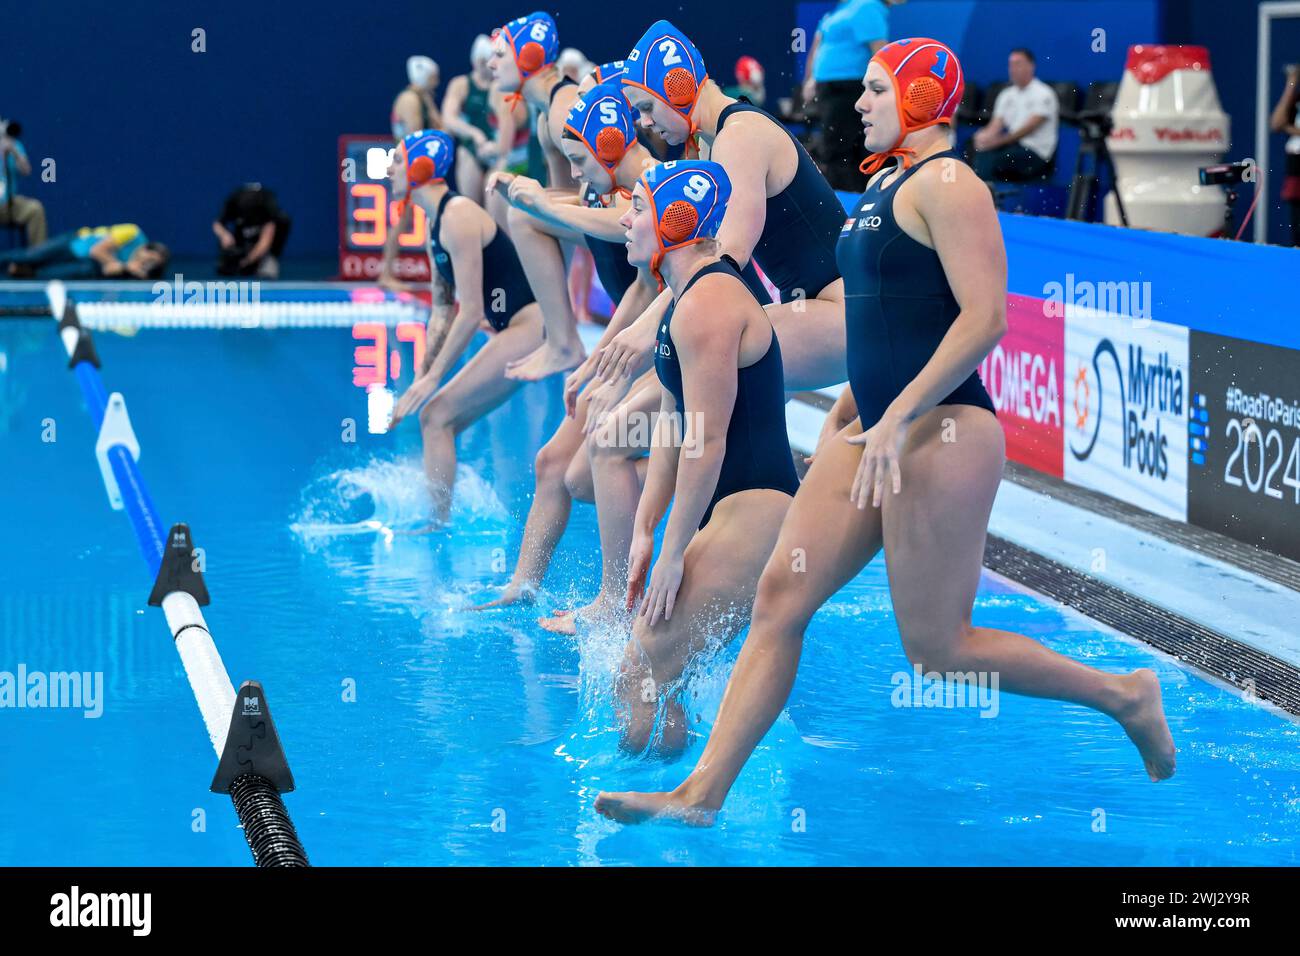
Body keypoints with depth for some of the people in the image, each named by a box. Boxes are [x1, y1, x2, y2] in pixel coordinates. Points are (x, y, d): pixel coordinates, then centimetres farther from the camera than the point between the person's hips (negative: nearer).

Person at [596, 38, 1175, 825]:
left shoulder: (946, 182, -12)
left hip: (942, 432, -9)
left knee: (937, 646, -5)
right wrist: (847, 415, 26)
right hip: (876, 430, 9)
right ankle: (703, 793, 2)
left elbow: (985, 317, -22)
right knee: (780, 597, 2)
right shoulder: (884, 183, 16)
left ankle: (1125, 695, 13)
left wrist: (898, 420, -25)